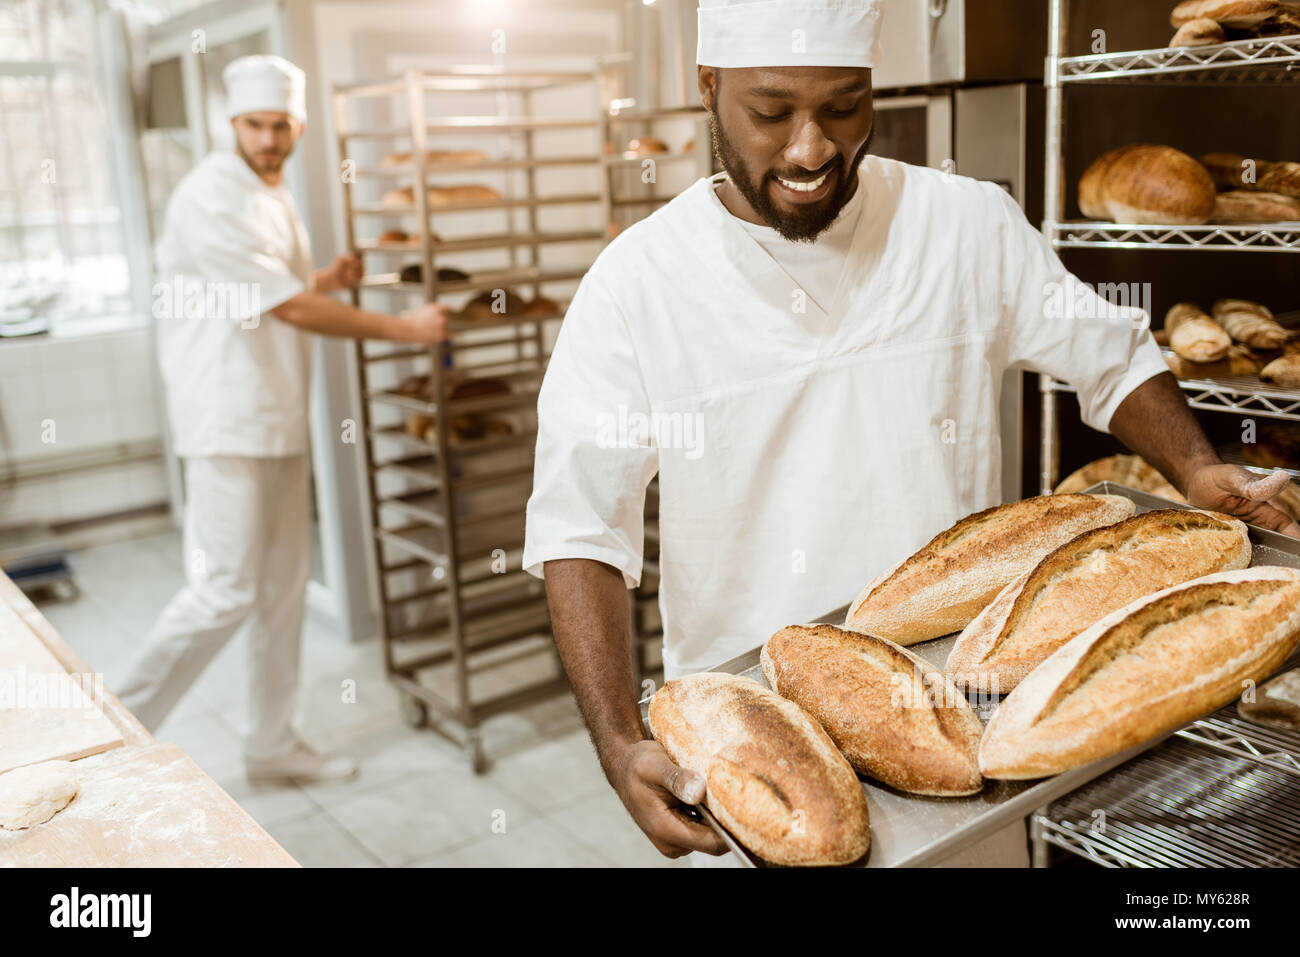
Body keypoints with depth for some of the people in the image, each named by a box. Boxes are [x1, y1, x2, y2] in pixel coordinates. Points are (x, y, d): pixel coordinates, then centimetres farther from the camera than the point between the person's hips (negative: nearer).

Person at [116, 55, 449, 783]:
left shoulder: (275, 197, 13)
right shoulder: (212, 198, -16)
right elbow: (291, 310, -21)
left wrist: (328, 280, 3)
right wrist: (407, 328, -15)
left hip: (281, 420, 9)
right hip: (229, 424, -9)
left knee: (285, 586, 12)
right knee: (226, 592, -8)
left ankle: (274, 744, 24)